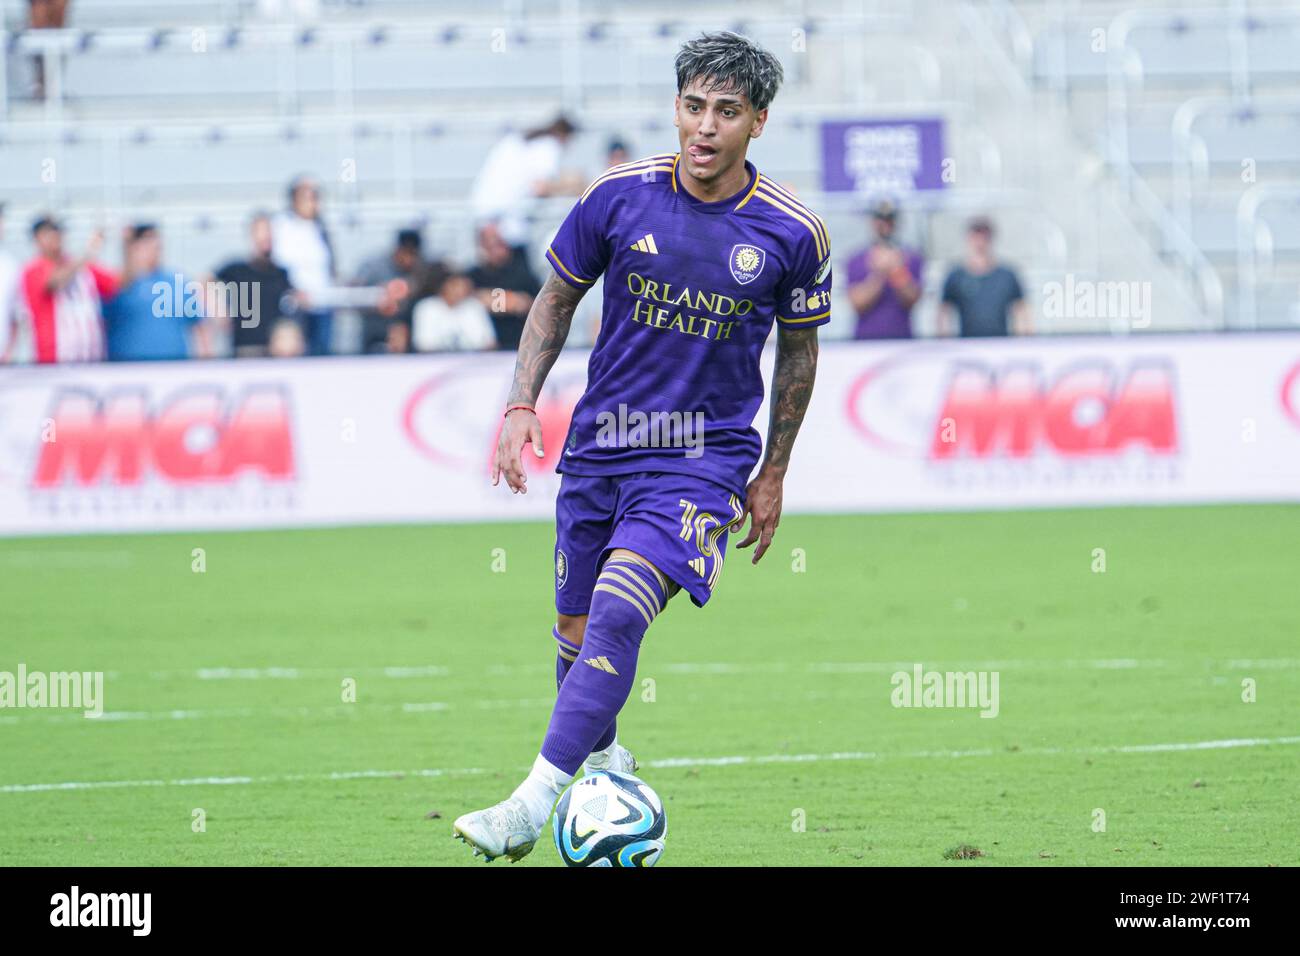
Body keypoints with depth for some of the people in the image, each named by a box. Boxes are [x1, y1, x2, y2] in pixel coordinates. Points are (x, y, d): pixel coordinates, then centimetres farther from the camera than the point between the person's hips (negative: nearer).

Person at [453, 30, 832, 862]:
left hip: (704, 457, -3)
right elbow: (558, 299, 9)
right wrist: (521, 403, -1)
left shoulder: (792, 233, -8)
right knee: (577, 626, 11)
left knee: (618, 614, -22)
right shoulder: (621, 196, -6)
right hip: (599, 443, 3)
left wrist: (773, 473, 12)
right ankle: (601, 760, 40)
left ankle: (535, 802, -24)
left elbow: (798, 349, 9)